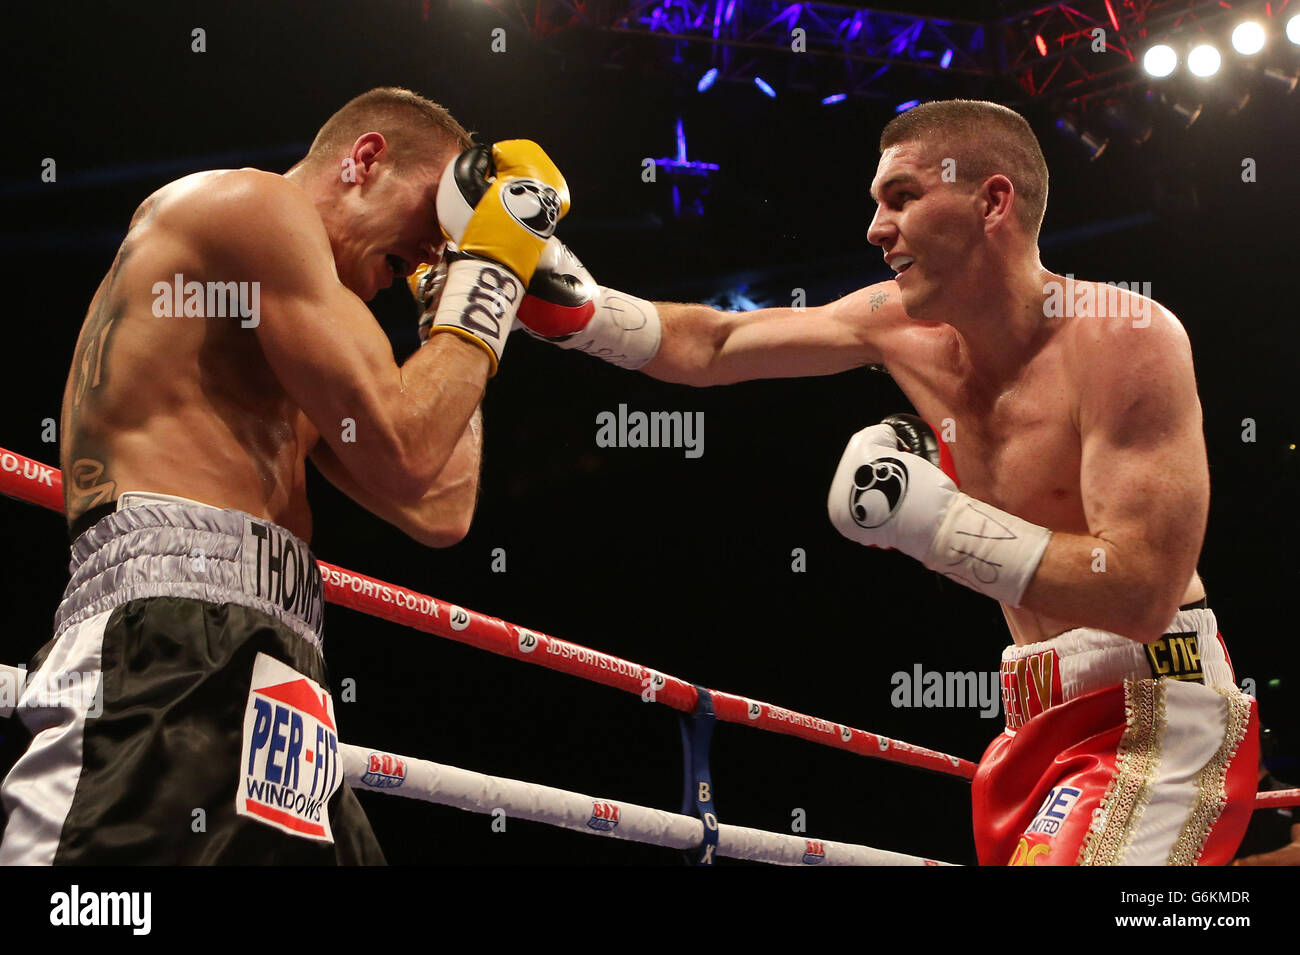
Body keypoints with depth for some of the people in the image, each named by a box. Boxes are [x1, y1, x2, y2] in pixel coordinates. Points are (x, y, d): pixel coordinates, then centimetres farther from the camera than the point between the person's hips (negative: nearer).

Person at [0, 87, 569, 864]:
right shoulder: (253, 201, 3)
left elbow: (438, 513, 23)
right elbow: (403, 455, -7)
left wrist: (471, 297, 29)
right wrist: (489, 273, 6)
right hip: (177, 629, -11)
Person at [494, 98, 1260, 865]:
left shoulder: (1125, 336, -19)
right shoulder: (904, 322, 2)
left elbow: (1143, 594, -27)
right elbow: (711, 348, 14)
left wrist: (928, 519, -25)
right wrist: (576, 309, 0)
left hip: (1153, 721, -7)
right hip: (1044, 721, 8)